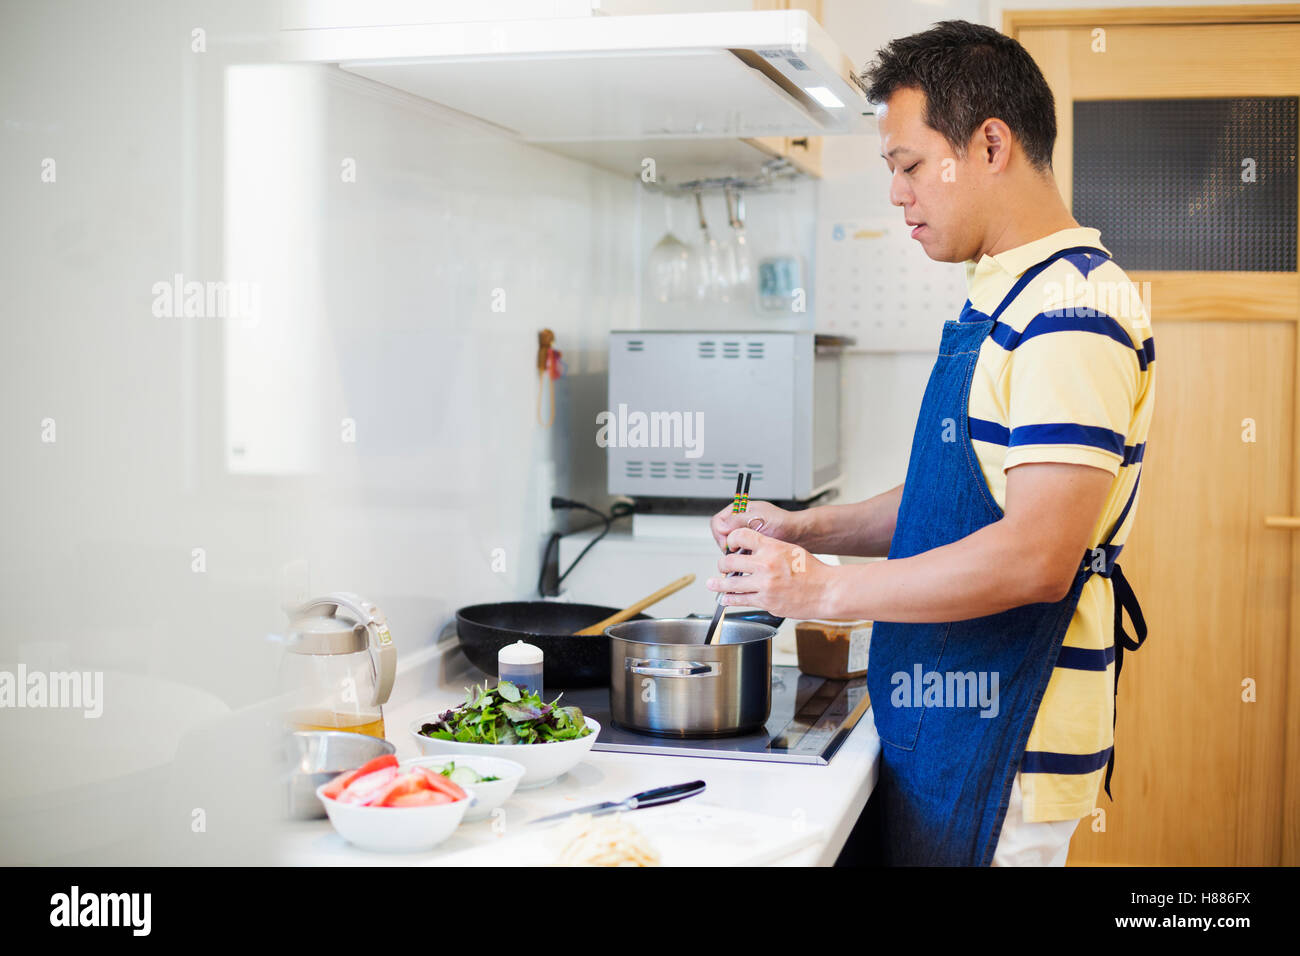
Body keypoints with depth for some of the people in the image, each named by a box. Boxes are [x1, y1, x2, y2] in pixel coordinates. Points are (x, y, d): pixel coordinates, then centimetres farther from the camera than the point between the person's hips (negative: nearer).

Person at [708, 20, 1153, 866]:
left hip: (1004, 741, -9)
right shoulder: (1000, 302, 14)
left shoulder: (1073, 309, -19)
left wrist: (825, 589, -18)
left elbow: (1035, 557, -25)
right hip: (944, 719, 9)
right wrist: (809, 529, 8)